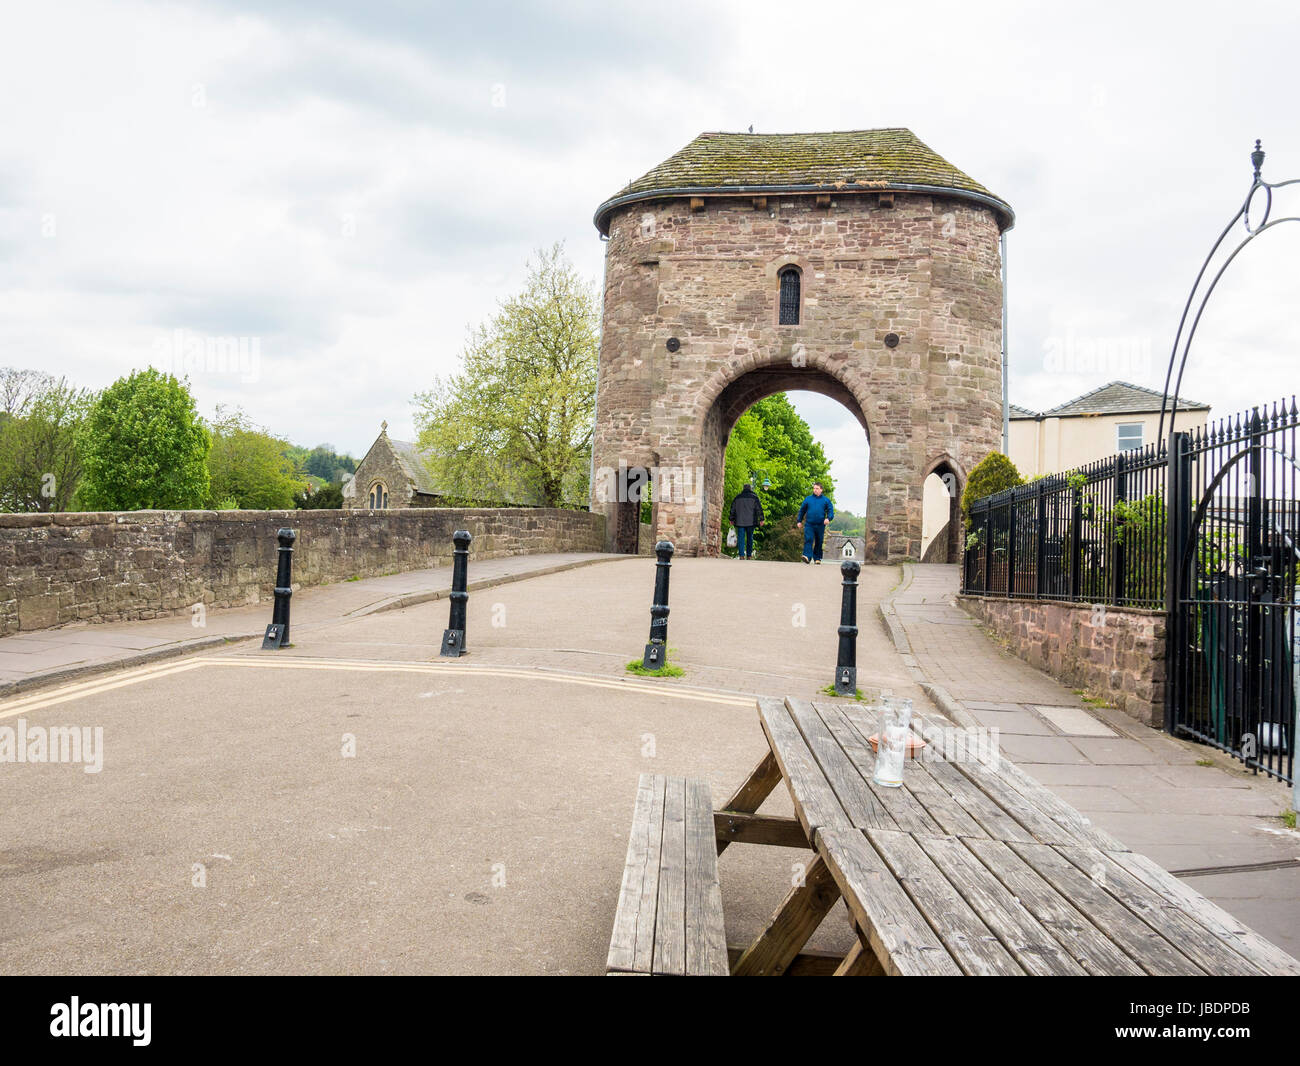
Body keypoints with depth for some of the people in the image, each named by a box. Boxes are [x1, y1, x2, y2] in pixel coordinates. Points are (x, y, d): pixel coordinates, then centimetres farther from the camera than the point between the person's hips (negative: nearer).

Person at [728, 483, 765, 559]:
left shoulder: (738, 497, 10)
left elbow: (732, 509, 13)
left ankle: (741, 555, -14)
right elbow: (759, 509, -4)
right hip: (751, 521, -1)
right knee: (750, 538, 9)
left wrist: (732, 519, 20)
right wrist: (761, 519, -3)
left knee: (741, 538, -2)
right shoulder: (754, 497, 3)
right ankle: (749, 555, 11)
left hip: (740, 521, 1)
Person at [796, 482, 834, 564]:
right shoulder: (808, 499, 10)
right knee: (808, 539, -16)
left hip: (820, 525, 0)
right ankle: (807, 556, -25)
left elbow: (831, 510, 2)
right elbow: (802, 510, 17)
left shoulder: (826, 500, 8)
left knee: (819, 542, 7)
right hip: (809, 524, 0)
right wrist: (799, 521, 15)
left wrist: (828, 518, -17)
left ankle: (817, 558, 17)